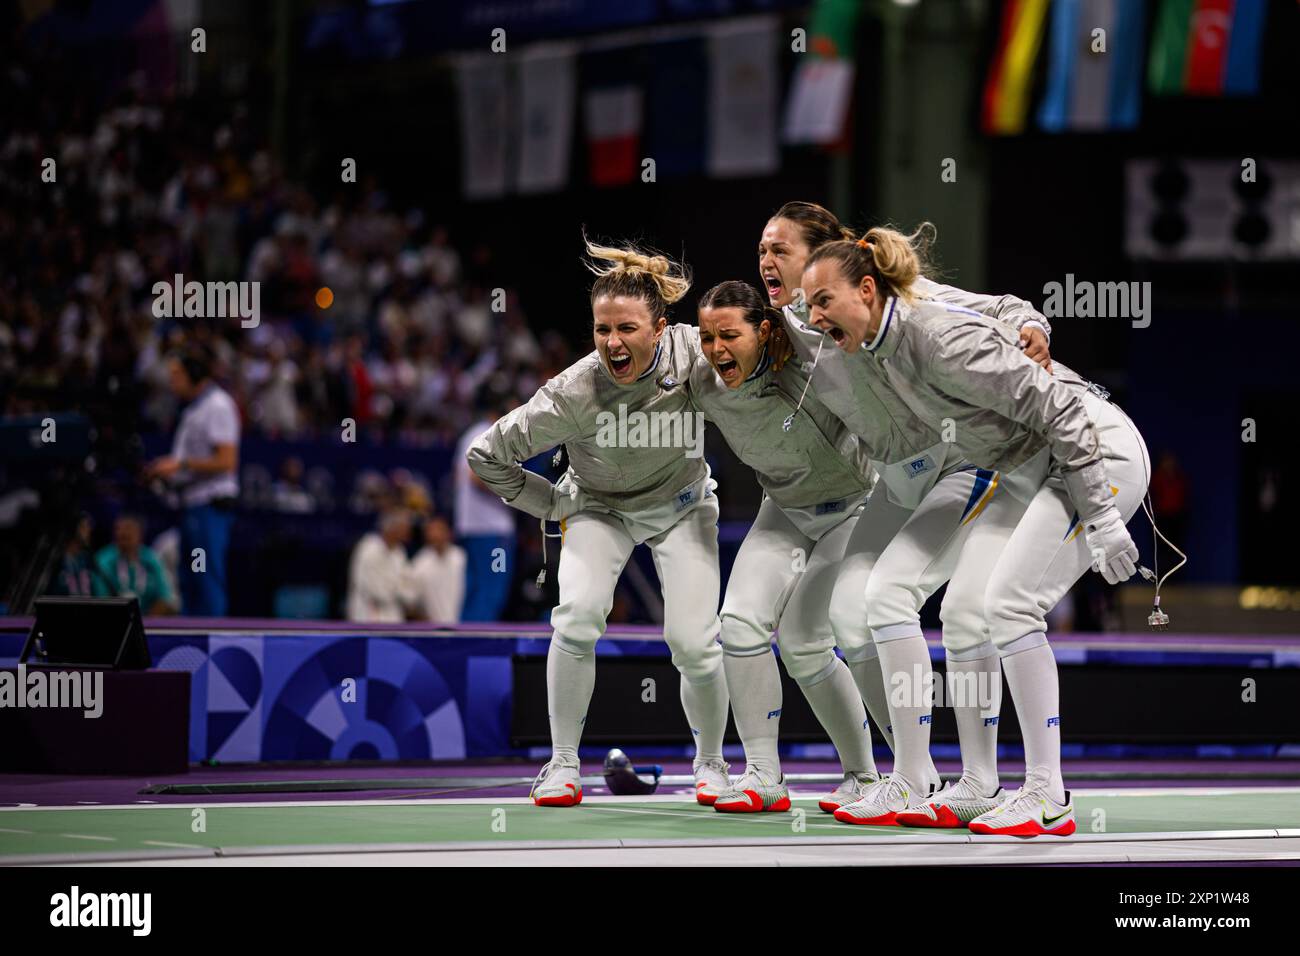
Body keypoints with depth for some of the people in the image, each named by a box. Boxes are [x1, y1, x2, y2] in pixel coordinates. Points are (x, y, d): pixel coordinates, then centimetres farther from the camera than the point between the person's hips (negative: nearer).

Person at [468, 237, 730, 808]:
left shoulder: (691, 352, -27)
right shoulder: (573, 395, -30)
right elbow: (486, 455, -18)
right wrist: (554, 504, -10)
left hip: (681, 504, 1)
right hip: (600, 509, -1)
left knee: (693, 641, -13)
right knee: (578, 616, -26)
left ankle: (710, 762, 15)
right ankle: (563, 765, -9)